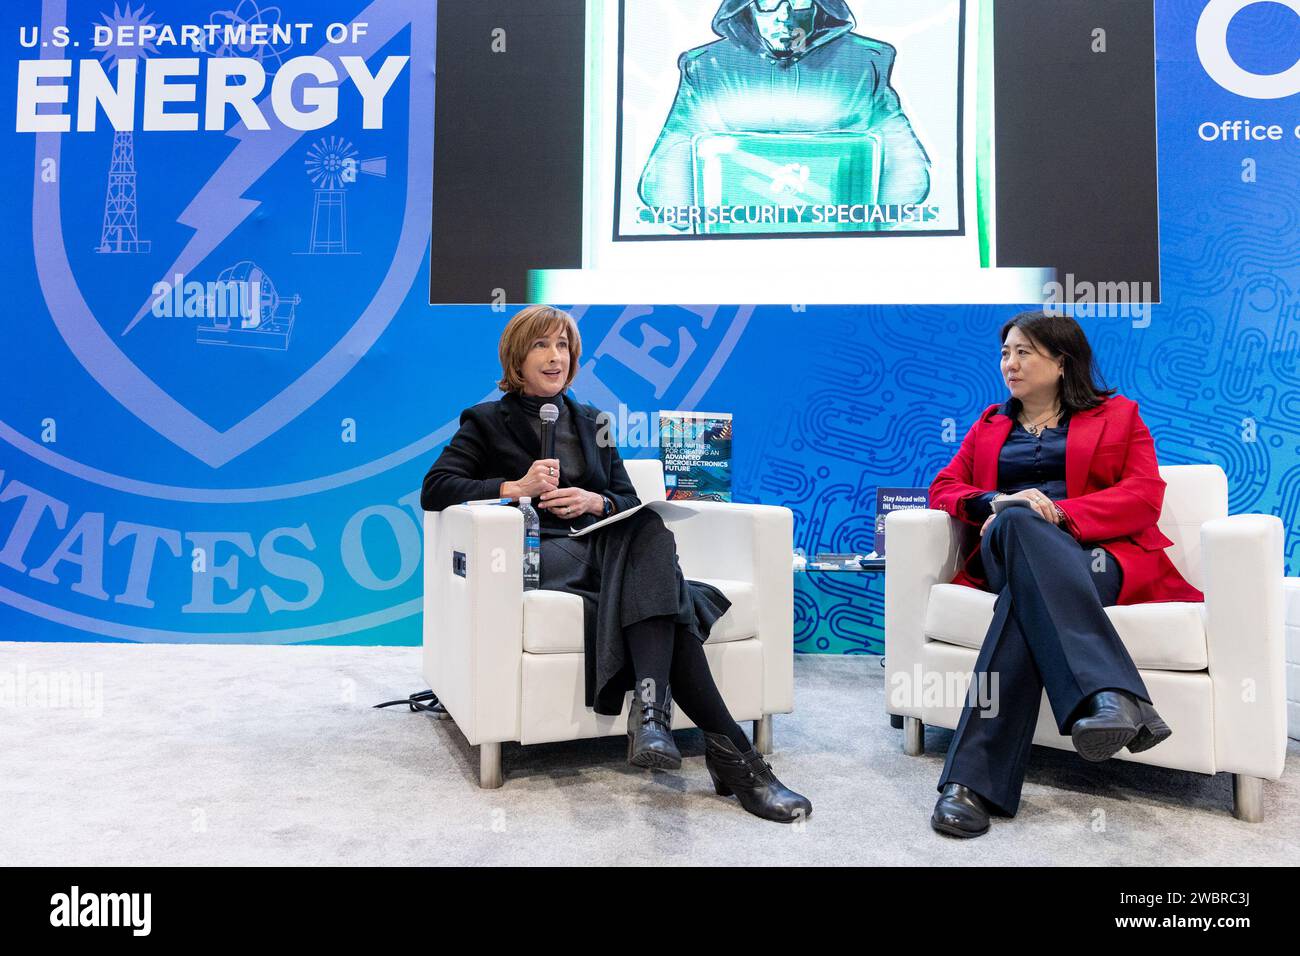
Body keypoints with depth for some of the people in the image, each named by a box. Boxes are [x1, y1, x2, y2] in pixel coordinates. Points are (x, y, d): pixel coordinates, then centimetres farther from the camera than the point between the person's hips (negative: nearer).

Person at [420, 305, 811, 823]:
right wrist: (516, 486, -13)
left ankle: (650, 705, -49)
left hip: (605, 546, 5)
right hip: (543, 553, -4)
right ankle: (731, 752, -42)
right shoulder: (488, 421, 14)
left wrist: (596, 501, -5)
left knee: (651, 533, -35)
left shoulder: (592, 422, 27)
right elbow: (434, 489, 0)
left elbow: (630, 501, 20)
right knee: (661, 585, -34)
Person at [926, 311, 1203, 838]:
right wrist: (1000, 503, -9)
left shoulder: (1118, 415, 19)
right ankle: (1112, 696, -52)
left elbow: (1144, 495, 3)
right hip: (1010, 555, 2)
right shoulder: (990, 424, 28)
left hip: (1100, 555, -1)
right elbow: (944, 487, 14)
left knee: (1027, 598, -38)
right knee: (1017, 527, -38)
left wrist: (1057, 514, -13)